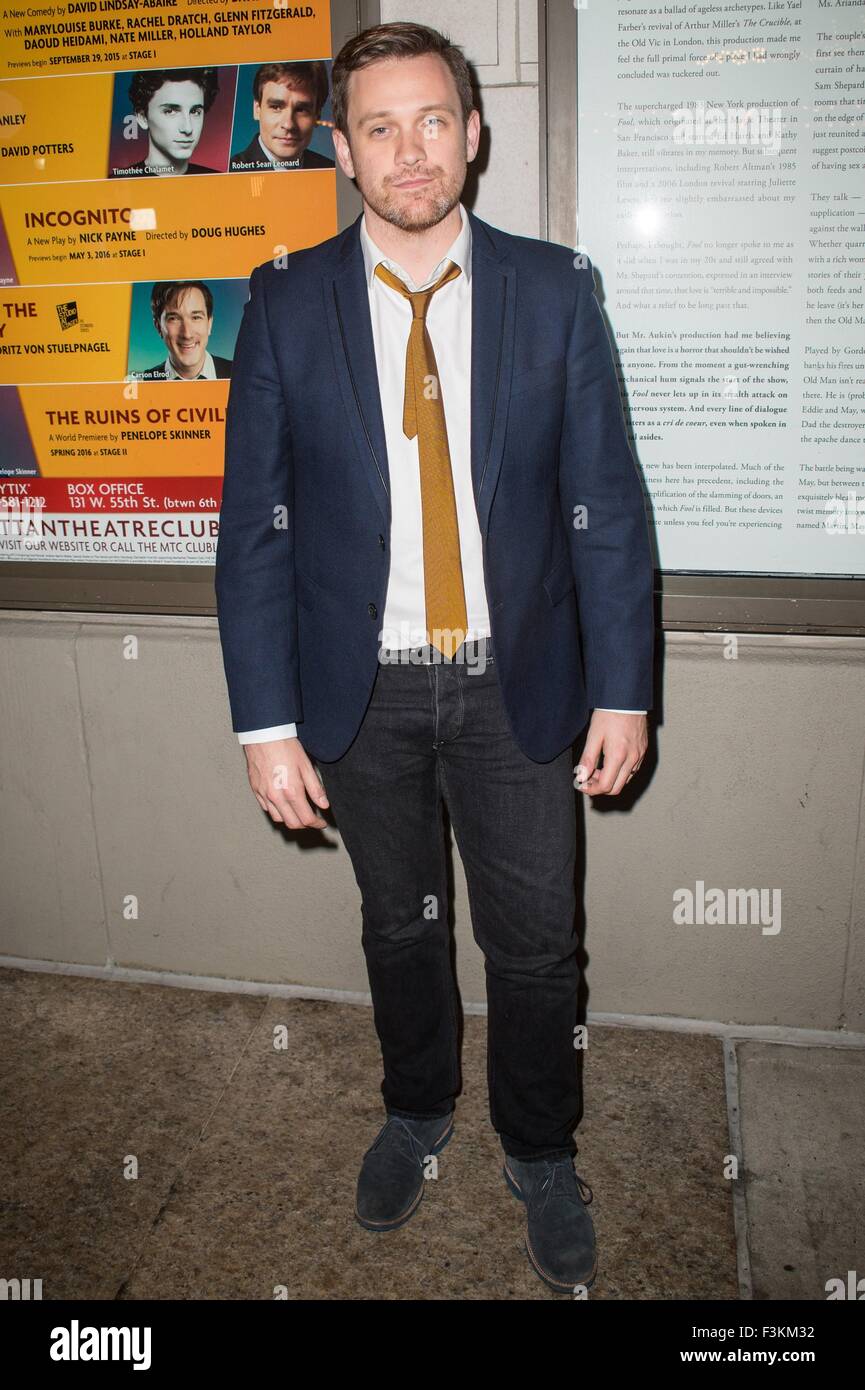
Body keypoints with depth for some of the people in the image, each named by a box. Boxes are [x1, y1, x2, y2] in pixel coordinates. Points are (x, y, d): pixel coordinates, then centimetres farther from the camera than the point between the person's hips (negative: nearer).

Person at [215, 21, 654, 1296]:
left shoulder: (555, 290, -3)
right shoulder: (285, 306, -3)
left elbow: (607, 504, -2)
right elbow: (253, 527, -4)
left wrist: (623, 688, -6)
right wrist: (268, 722, -8)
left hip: (517, 686, 0)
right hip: (362, 692, 1)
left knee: (536, 944, 11)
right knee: (398, 925, 19)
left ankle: (540, 1152, 39)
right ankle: (418, 1110, 47)